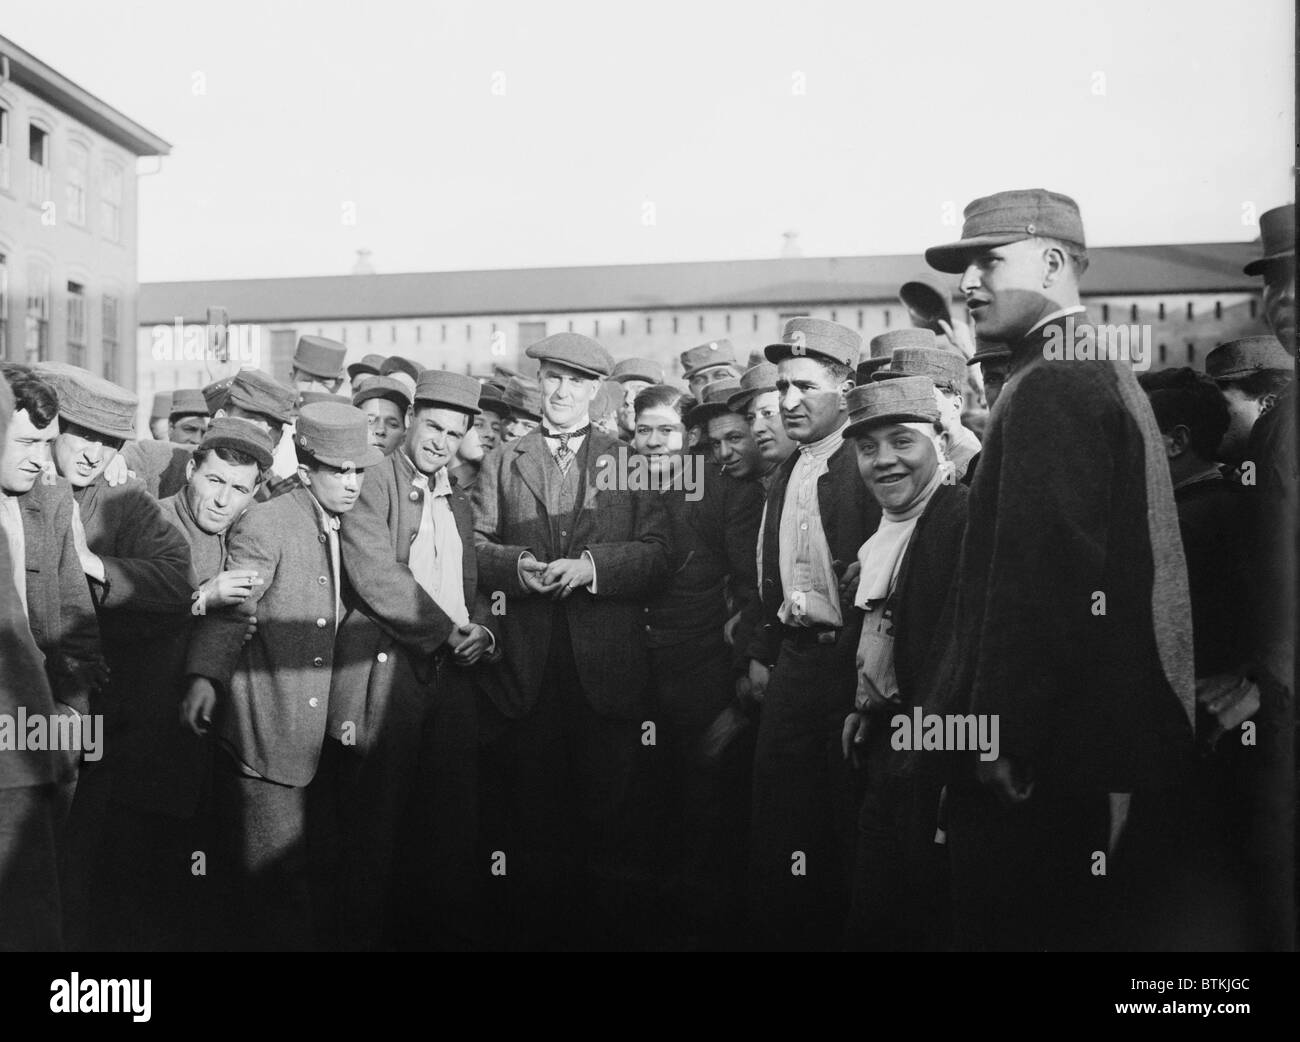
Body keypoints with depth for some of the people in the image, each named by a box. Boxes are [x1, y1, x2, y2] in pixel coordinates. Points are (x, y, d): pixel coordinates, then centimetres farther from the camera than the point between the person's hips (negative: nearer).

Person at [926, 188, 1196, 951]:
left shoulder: (1052, 385, -14)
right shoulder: (1104, 374, 16)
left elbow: (1044, 572, -23)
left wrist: (1002, 734, -20)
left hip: (1038, 750, -10)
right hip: (1103, 733, 10)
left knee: (1020, 922, 1)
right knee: (1080, 920, 18)